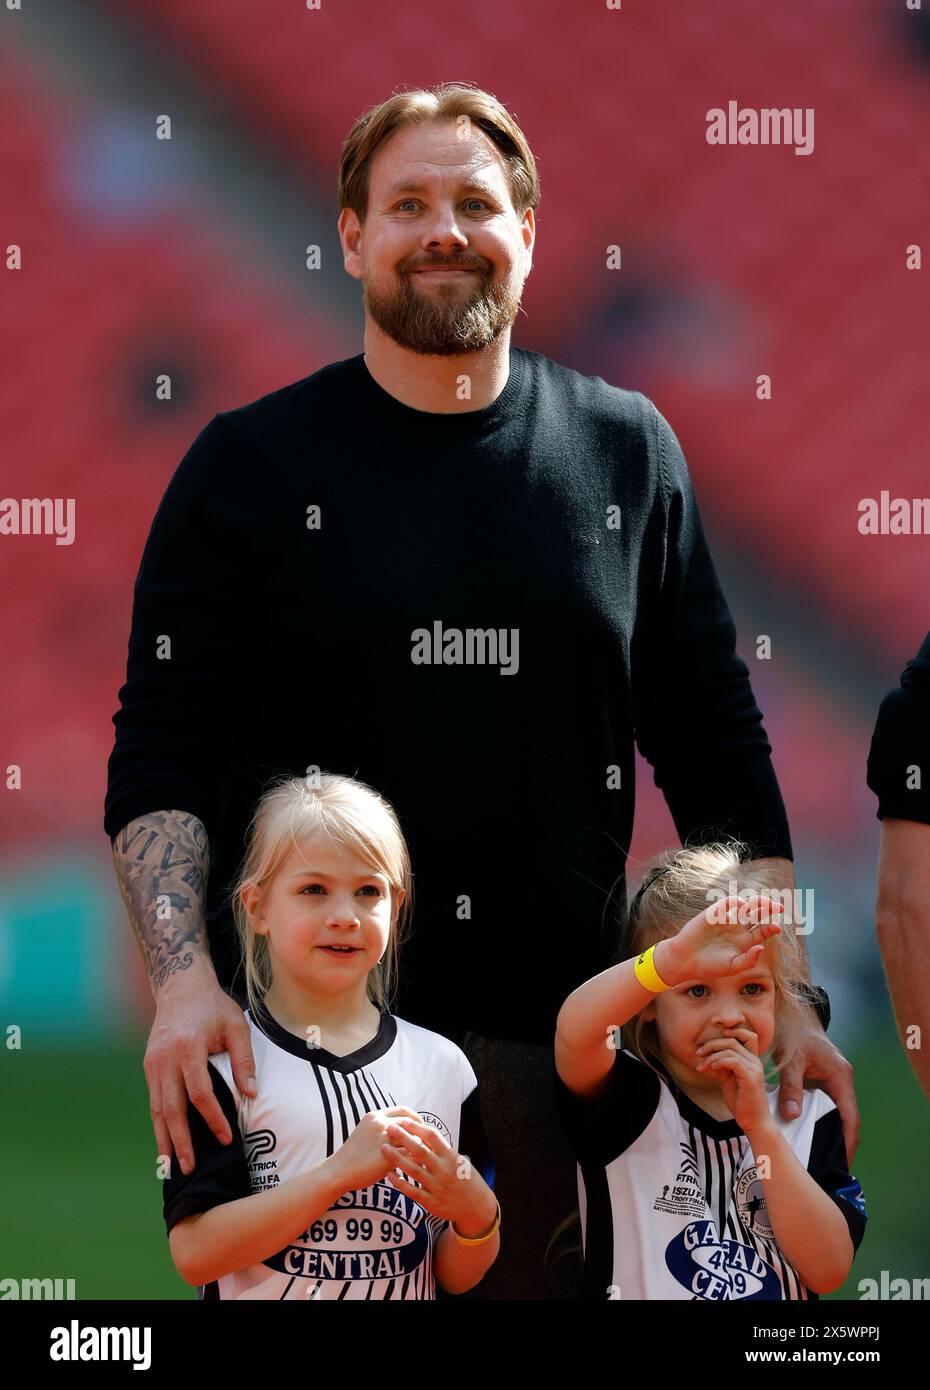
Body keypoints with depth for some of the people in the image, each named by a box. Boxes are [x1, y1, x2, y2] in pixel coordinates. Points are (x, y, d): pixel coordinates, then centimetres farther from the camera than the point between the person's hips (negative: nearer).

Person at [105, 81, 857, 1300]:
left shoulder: (624, 452, 9)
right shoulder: (251, 464, 4)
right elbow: (158, 760, 1)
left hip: (557, 1038, 2)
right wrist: (184, 978, -15)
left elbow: (718, 746, 13)